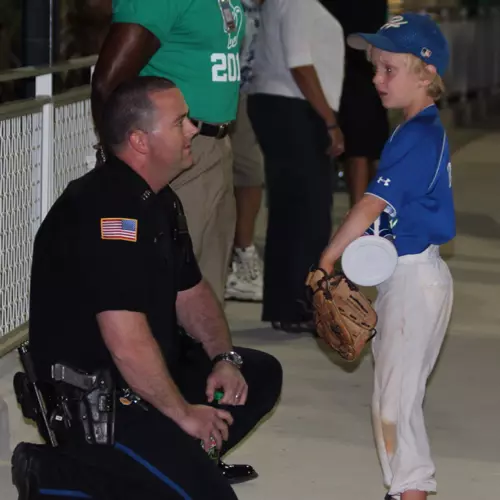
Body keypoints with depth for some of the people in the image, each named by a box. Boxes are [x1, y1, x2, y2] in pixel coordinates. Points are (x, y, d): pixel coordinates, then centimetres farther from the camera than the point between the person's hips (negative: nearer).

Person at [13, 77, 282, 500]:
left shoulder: (159, 201, 9)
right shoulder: (106, 211, -24)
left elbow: (191, 292, 22)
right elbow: (128, 343, -29)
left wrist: (224, 359, 4)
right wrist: (183, 414, -17)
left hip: (146, 372, 11)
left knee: (261, 374, 15)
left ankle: (179, 458, 6)